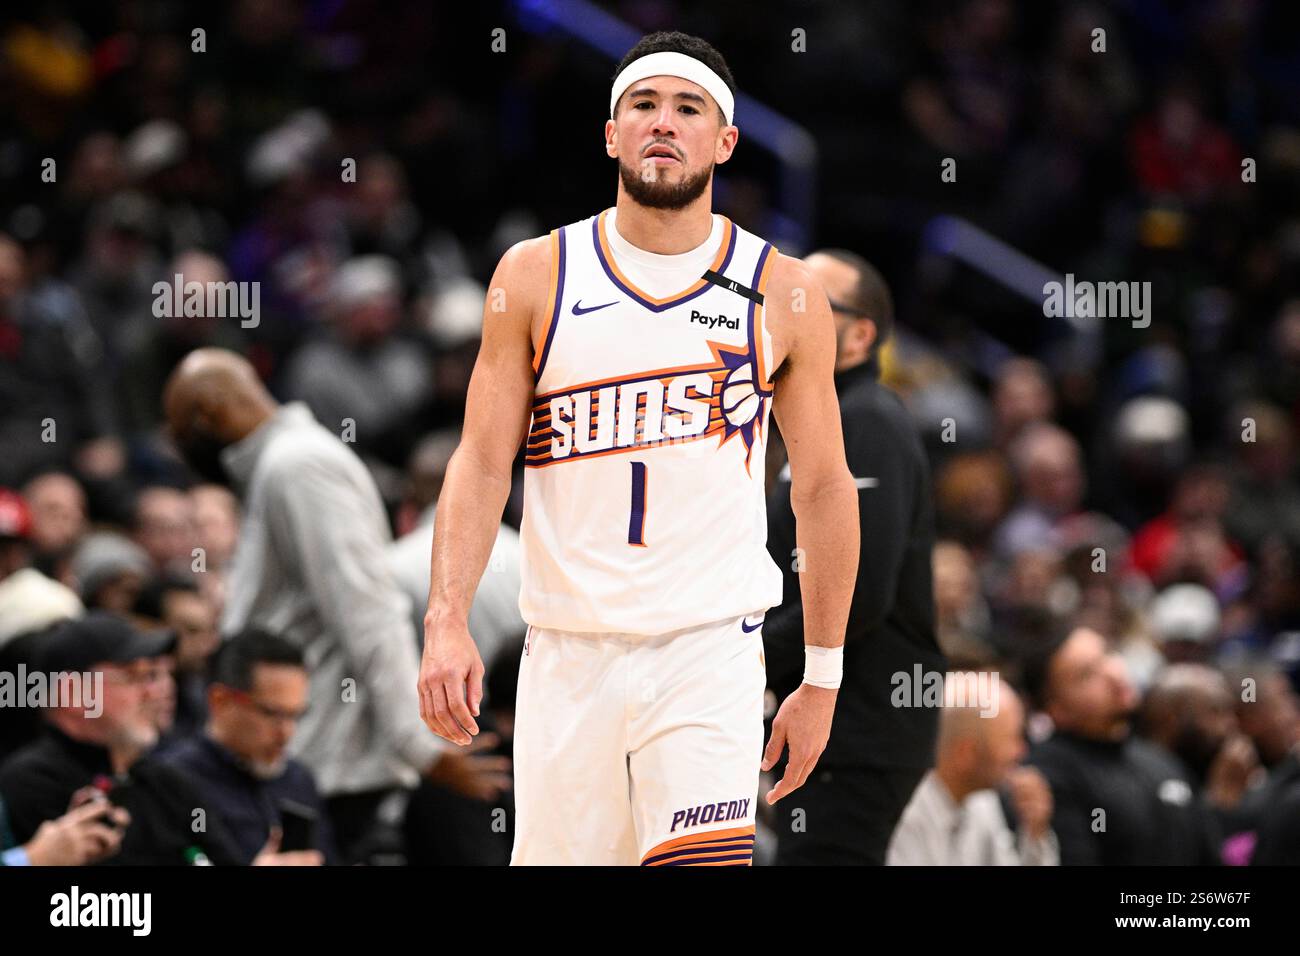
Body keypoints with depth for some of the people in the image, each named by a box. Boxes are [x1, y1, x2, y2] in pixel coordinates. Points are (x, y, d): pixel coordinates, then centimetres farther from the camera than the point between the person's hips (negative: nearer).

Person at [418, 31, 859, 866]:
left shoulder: (784, 296, 2)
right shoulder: (536, 277, 4)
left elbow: (825, 490, 8)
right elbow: (482, 463, 1)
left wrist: (823, 679, 7)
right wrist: (447, 621, -12)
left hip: (710, 649, -1)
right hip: (567, 649, 1)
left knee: (705, 861, -20)